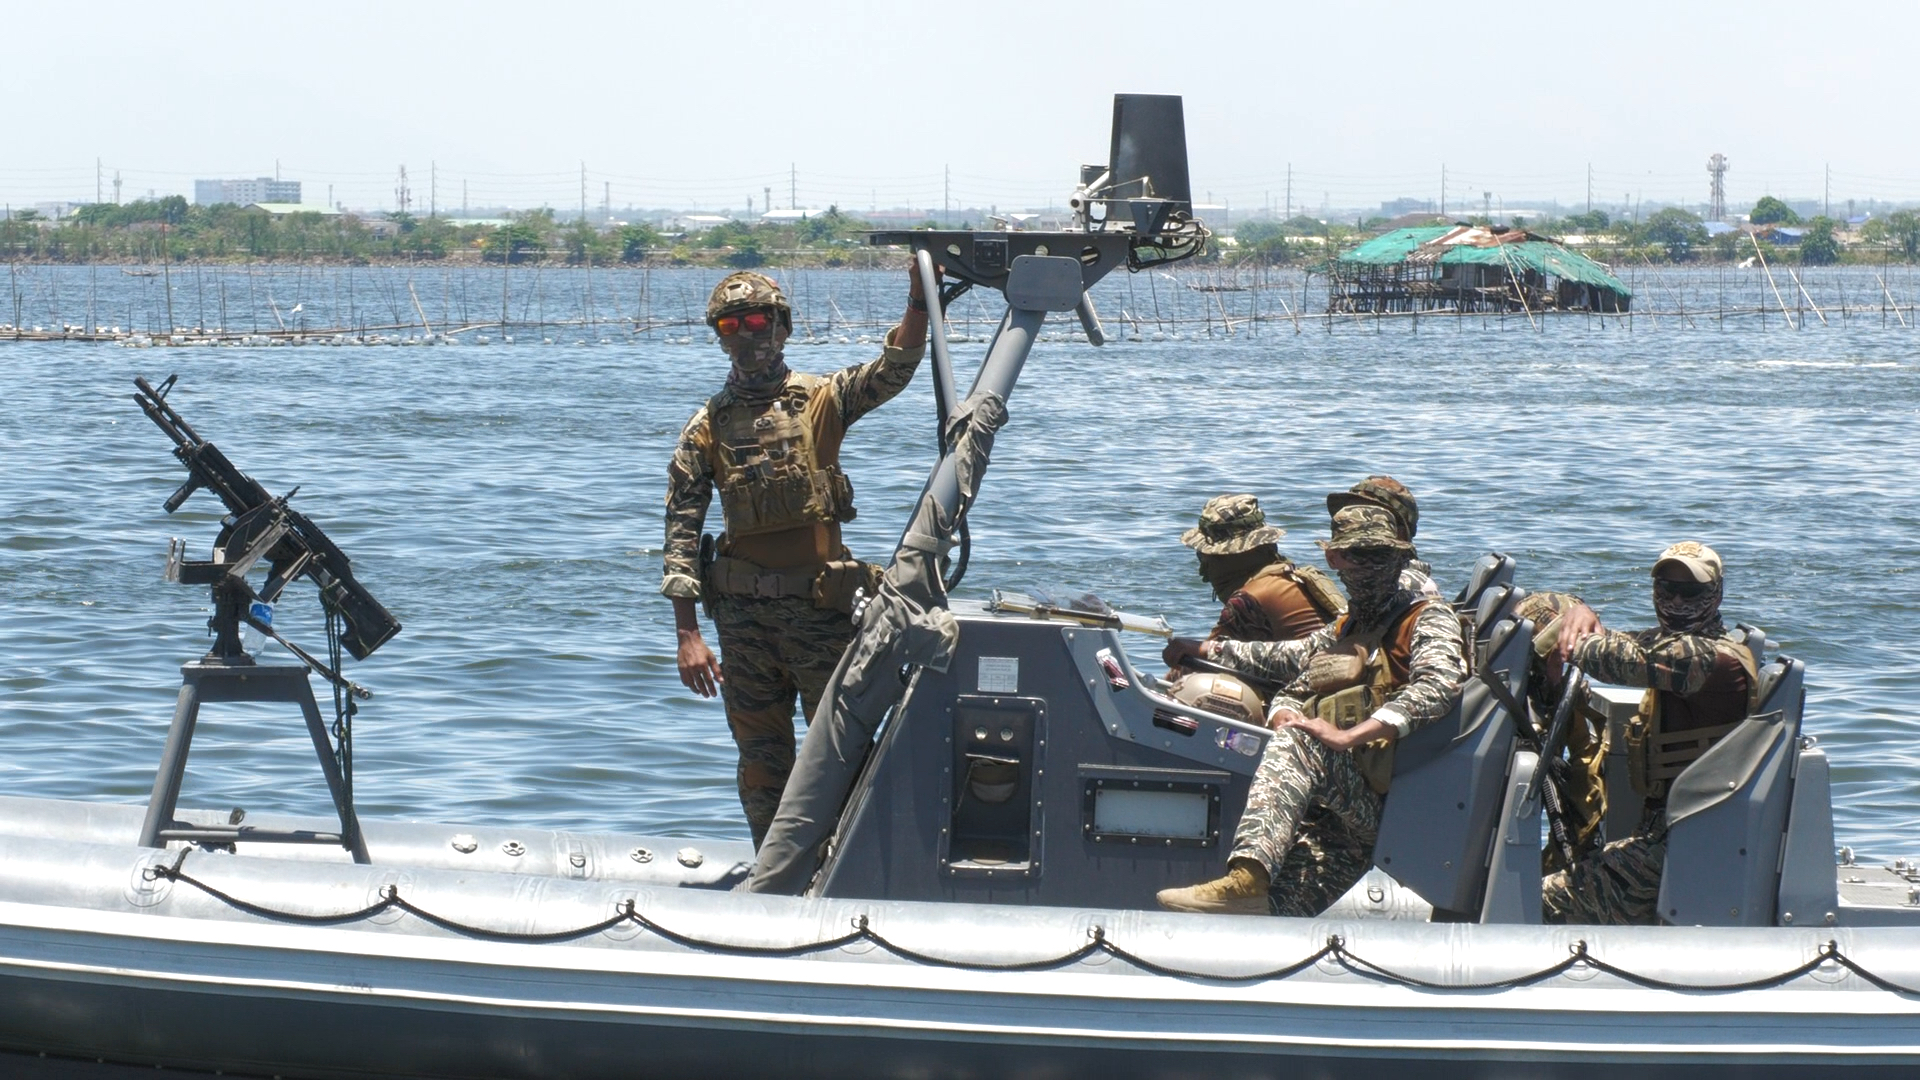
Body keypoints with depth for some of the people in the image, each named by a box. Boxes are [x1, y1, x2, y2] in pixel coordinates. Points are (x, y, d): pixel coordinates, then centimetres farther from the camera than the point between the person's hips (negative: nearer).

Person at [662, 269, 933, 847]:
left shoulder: (822, 399, 4)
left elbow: (895, 368, -10)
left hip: (822, 605, -1)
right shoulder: (707, 428, 4)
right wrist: (687, 634, -7)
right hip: (744, 614, 1)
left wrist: (919, 298, -27)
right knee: (762, 759, 8)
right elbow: (681, 531, 1)